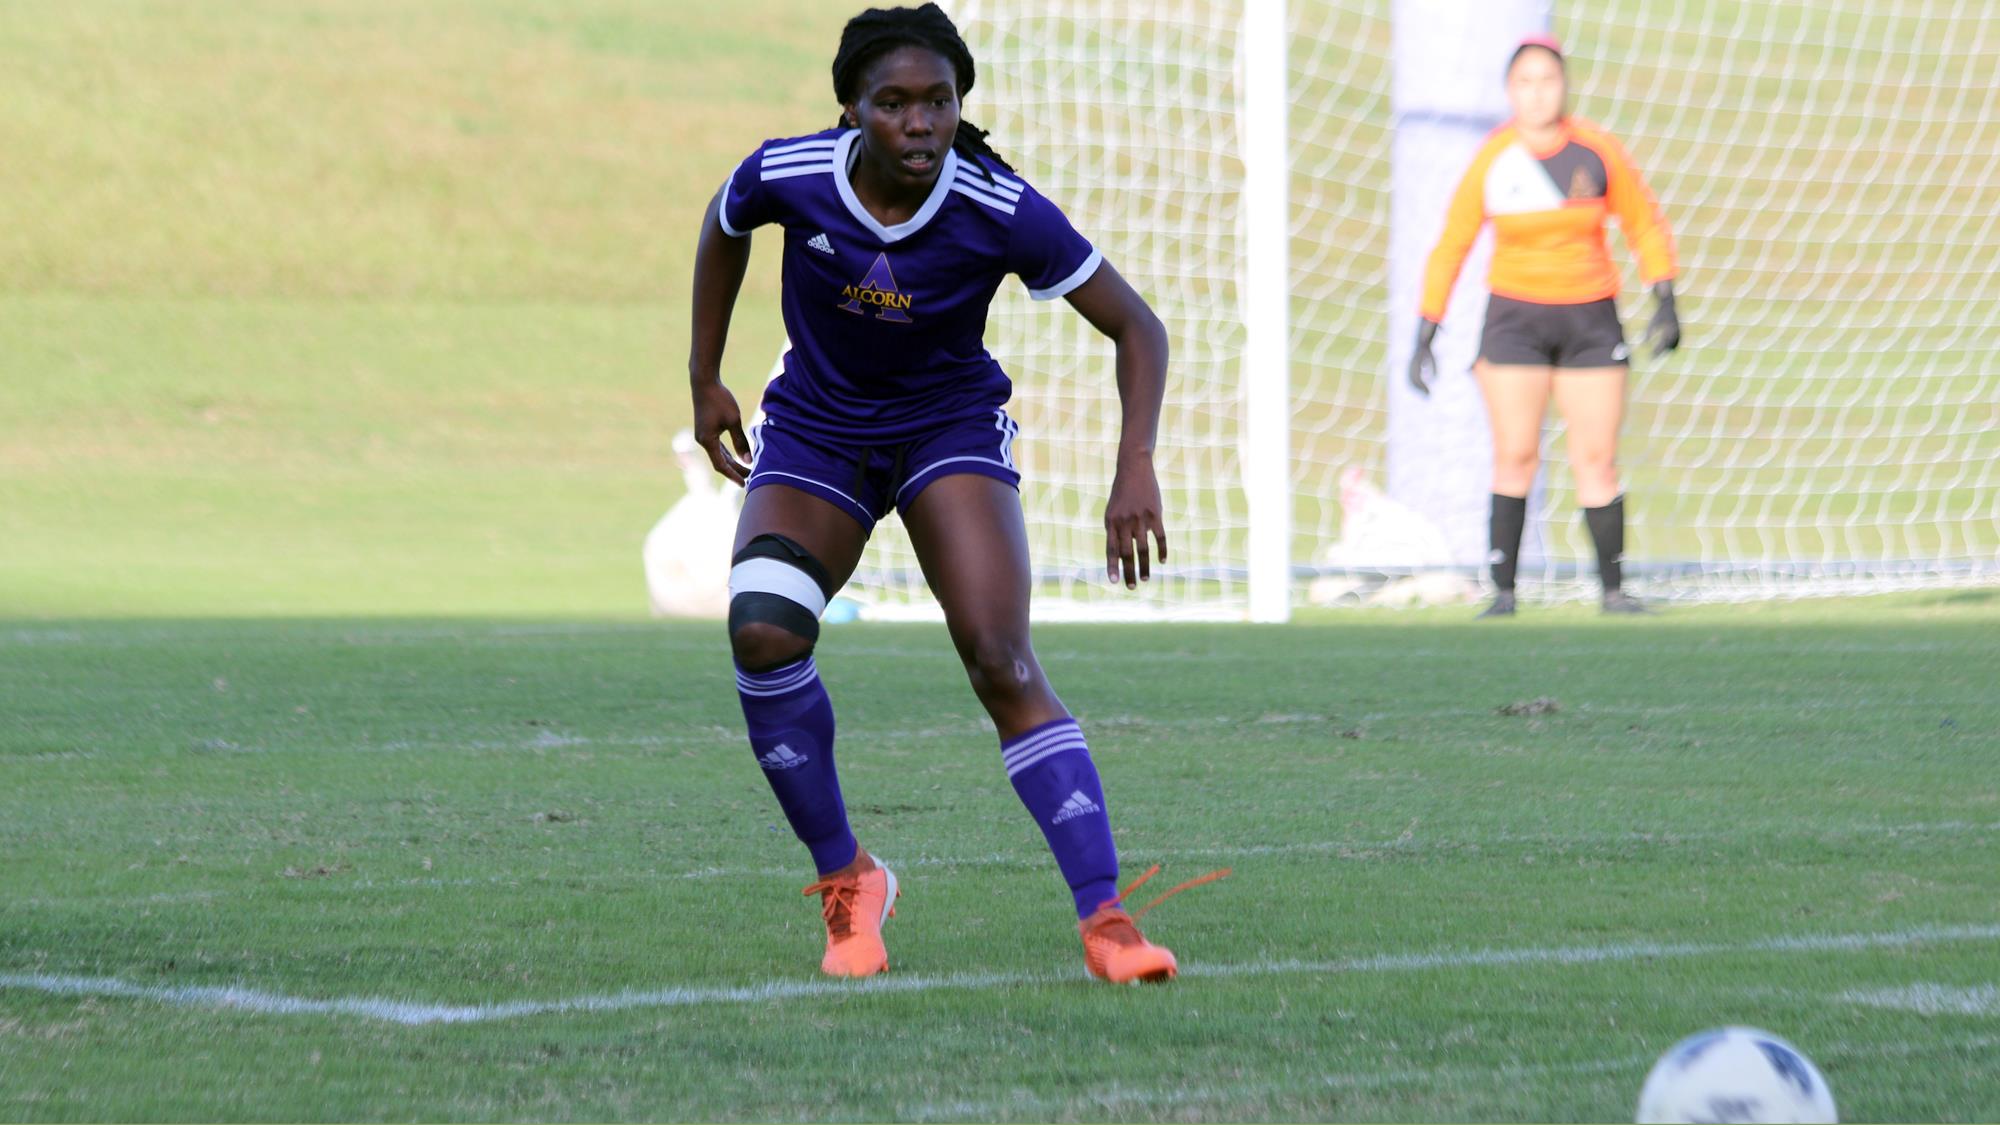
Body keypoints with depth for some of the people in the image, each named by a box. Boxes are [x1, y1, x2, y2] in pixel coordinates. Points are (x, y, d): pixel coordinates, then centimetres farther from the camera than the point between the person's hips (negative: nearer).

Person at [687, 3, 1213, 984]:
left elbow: (1136, 328, -17)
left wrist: (1136, 468, -30)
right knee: (761, 633, -22)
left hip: (951, 426, -2)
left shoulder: (1002, 212, -24)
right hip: (815, 429, 2)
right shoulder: (787, 176, -20)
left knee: (1002, 665, -20)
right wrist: (705, 383, 10)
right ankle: (845, 878, -3)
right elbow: (723, 231, 6)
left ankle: (1105, 920, -23)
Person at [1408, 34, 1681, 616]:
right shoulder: (1491, 162, -5)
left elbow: (1645, 225, 8)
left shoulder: (1598, 153, -4)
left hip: (1590, 317, 1)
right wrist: (1425, 335, 0)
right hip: (1515, 317, -1)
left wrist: (1665, 302, -1)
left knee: (1597, 460, -3)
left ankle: (1612, 589, 4)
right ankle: (1503, 590, -4)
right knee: (1515, 456, -8)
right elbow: (1450, 247, 3)